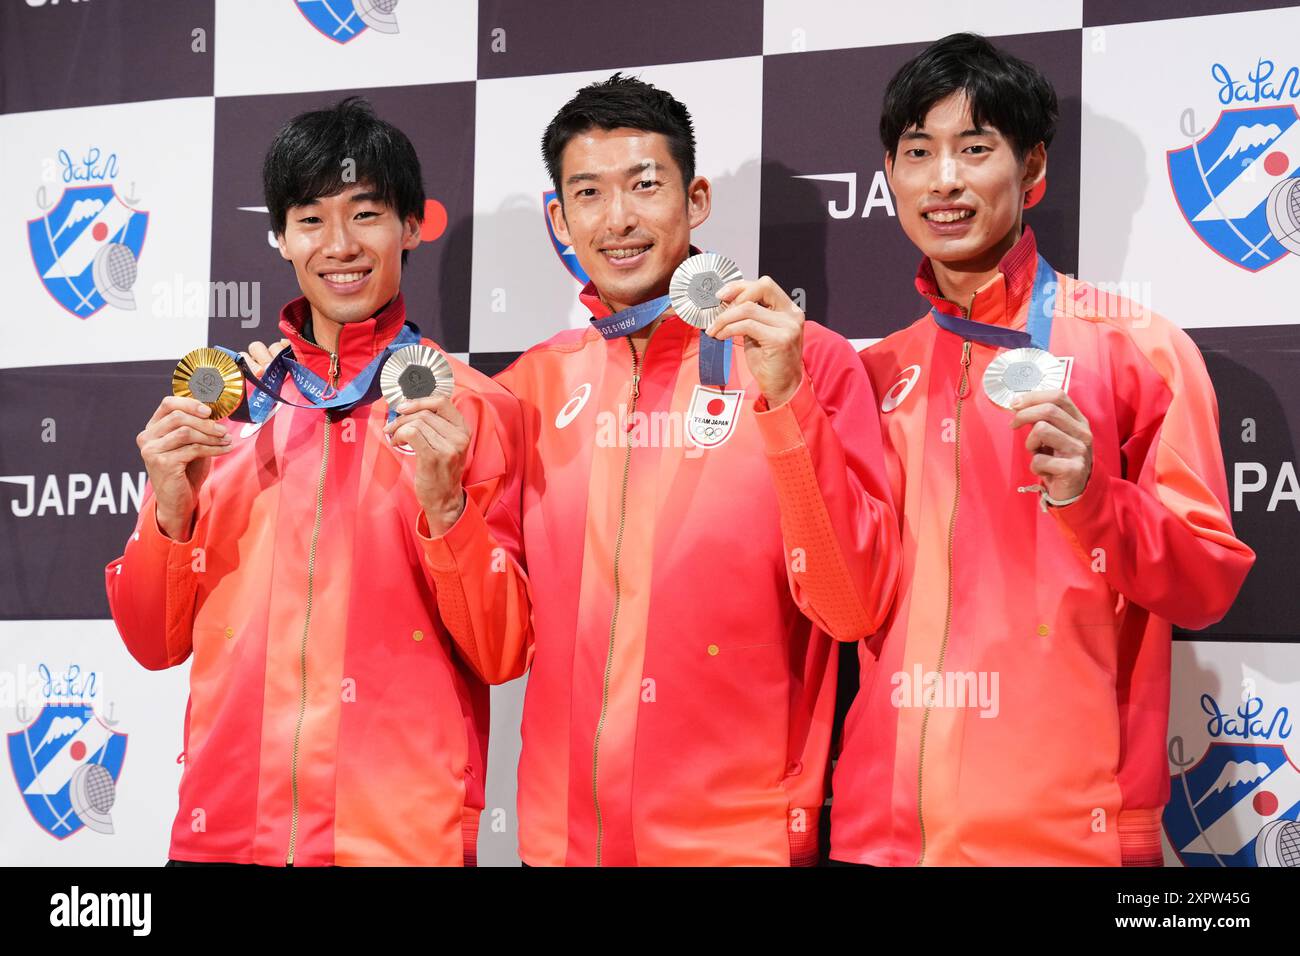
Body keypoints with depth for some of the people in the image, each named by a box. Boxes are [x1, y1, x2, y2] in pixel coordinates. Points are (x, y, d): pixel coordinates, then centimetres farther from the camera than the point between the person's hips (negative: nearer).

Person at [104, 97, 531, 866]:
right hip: (223, 831, 3)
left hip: (401, 836, -3)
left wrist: (445, 505, -19)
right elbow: (157, 644, 9)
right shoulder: (222, 399, 7)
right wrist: (171, 512, -8)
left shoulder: (473, 407, -2)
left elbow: (502, 651, -5)